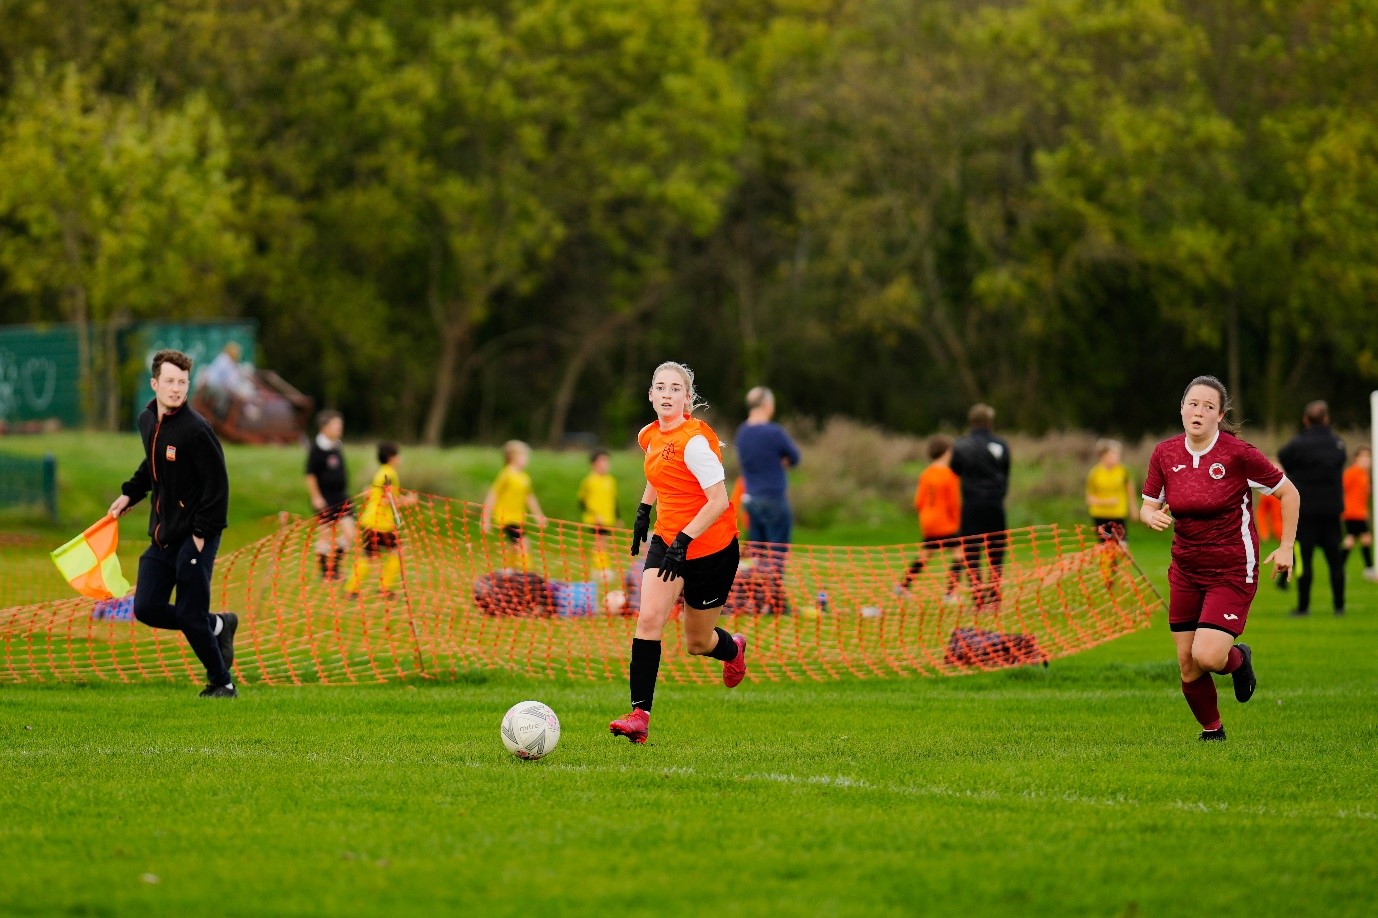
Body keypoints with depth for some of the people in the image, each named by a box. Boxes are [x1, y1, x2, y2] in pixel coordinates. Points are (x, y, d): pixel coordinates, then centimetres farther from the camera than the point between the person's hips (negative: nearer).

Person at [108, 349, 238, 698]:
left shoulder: (196, 429, -17)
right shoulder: (147, 421, 7)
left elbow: (217, 483, -16)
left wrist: (202, 534, -18)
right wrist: (129, 494, 15)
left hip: (195, 537, -8)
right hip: (162, 535, 8)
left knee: (190, 616, -6)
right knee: (146, 609, 4)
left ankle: (222, 684, 13)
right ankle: (218, 625, 25)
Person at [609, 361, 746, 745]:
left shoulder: (694, 440, -22)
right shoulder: (649, 436, 2)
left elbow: (719, 501, -23)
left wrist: (683, 540, -28)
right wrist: (644, 511, 16)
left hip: (711, 547, -5)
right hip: (667, 539, 5)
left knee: (697, 643, 9)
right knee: (648, 617, -18)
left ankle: (733, 648, 47)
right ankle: (640, 714, -19)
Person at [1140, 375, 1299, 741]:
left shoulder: (1238, 453, -15)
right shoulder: (1165, 454, -3)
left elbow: (1288, 493, -5)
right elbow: (1147, 506, 7)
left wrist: (1286, 547, -7)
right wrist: (1152, 517, -17)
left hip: (1233, 570, -4)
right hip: (1186, 570, 4)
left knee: (1206, 656, -18)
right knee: (1187, 665, 3)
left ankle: (1238, 658, 18)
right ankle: (1212, 730, 28)